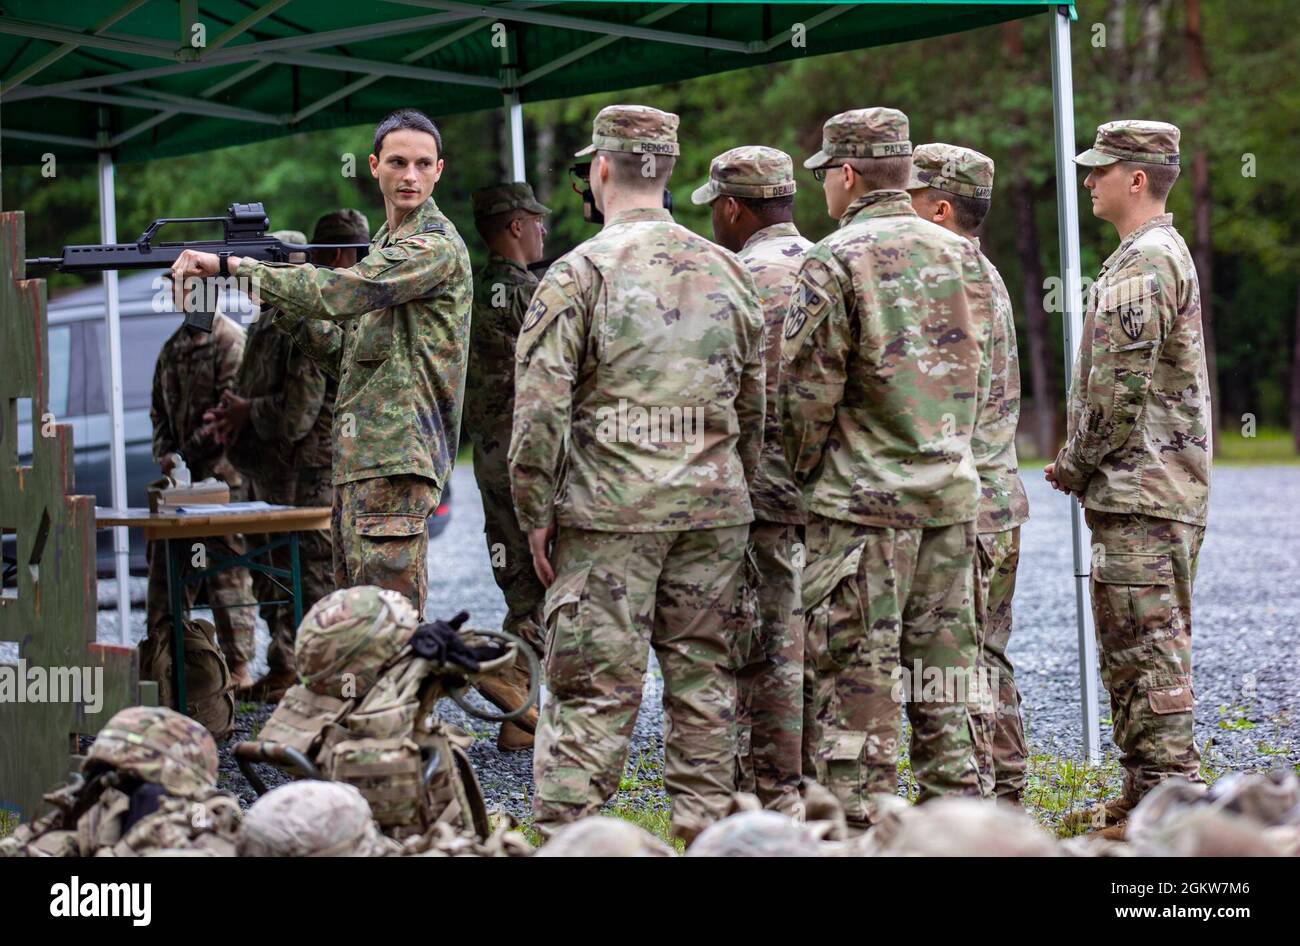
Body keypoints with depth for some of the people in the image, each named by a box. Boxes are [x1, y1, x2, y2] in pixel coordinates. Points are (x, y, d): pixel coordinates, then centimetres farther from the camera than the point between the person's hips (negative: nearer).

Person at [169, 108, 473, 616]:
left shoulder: (436, 246, -10)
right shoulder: (385, 245, 20)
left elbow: (340, 292, -22)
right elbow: (346, 355, 20)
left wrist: (230, 264, -19)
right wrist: (285, 304, 4)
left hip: (397, 457, -10)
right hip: (358, 458, 10)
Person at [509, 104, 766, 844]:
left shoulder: (580, 272, -6)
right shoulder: (727, 271, 9)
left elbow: (541, 407, -10)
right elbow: (757, 404, 14)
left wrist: (536, 514, -2)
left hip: (610, 507, -4)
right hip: (714, 504, 4)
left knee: (593, 689, -3)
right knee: (705, 680, 11)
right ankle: (707, 831, 15)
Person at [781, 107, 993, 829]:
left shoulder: (836, 263, -10)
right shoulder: (964, 256, 10)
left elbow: (808, 391, -9)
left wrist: (806, 473, 6)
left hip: (864, 499, -6)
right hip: (953, 495, 6)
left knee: (860, 679, -3)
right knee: (944, 672, 12)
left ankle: (861, 823, -3)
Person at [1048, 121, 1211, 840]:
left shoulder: (1141, 264, -14)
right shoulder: (1169, 254, 20)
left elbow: (1120, 391, -20)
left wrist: (1076, 466, -7)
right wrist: (1084, 465, 18)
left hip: (1139, 493, -11)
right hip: (1169, 490, 11)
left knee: (1148, 650, -9)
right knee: (1138, 649, 14)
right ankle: (1146, 794, 19)